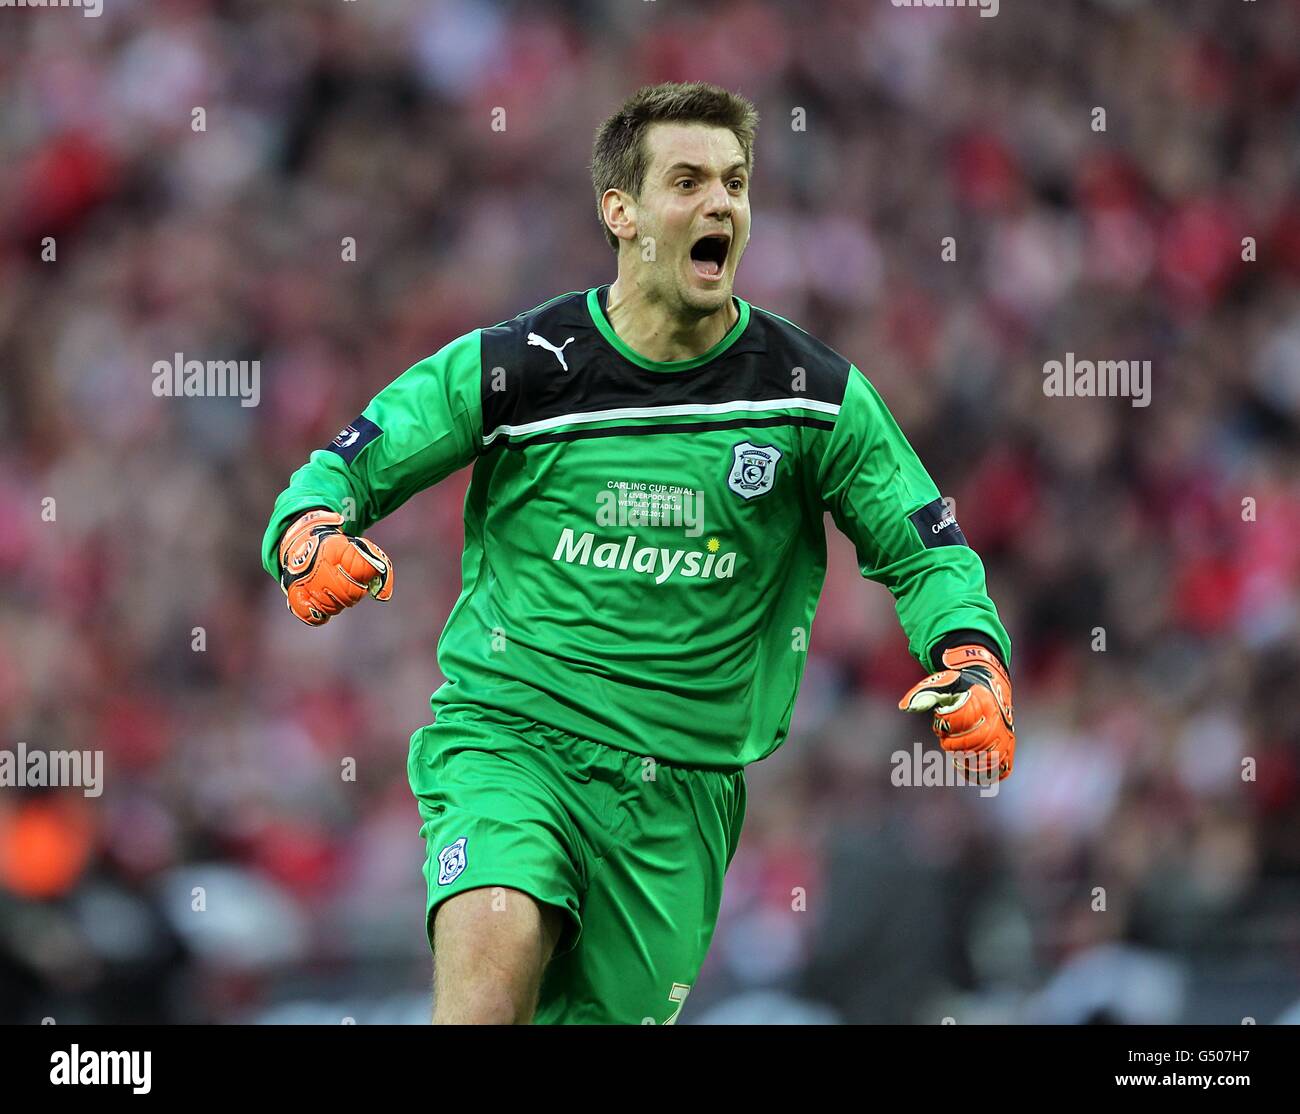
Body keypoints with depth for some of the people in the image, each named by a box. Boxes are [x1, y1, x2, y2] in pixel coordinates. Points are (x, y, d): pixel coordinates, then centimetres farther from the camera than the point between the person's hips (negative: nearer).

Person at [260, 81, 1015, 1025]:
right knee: (495, 951, -32)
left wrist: (976, 662, -13)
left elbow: (927, 554, 8)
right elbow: (342, 469, 3)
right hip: (507, 740, -3)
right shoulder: (516, 368, -5)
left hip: (685, 793, 3)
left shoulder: (816, 396, 0)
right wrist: (311, 538, -21)